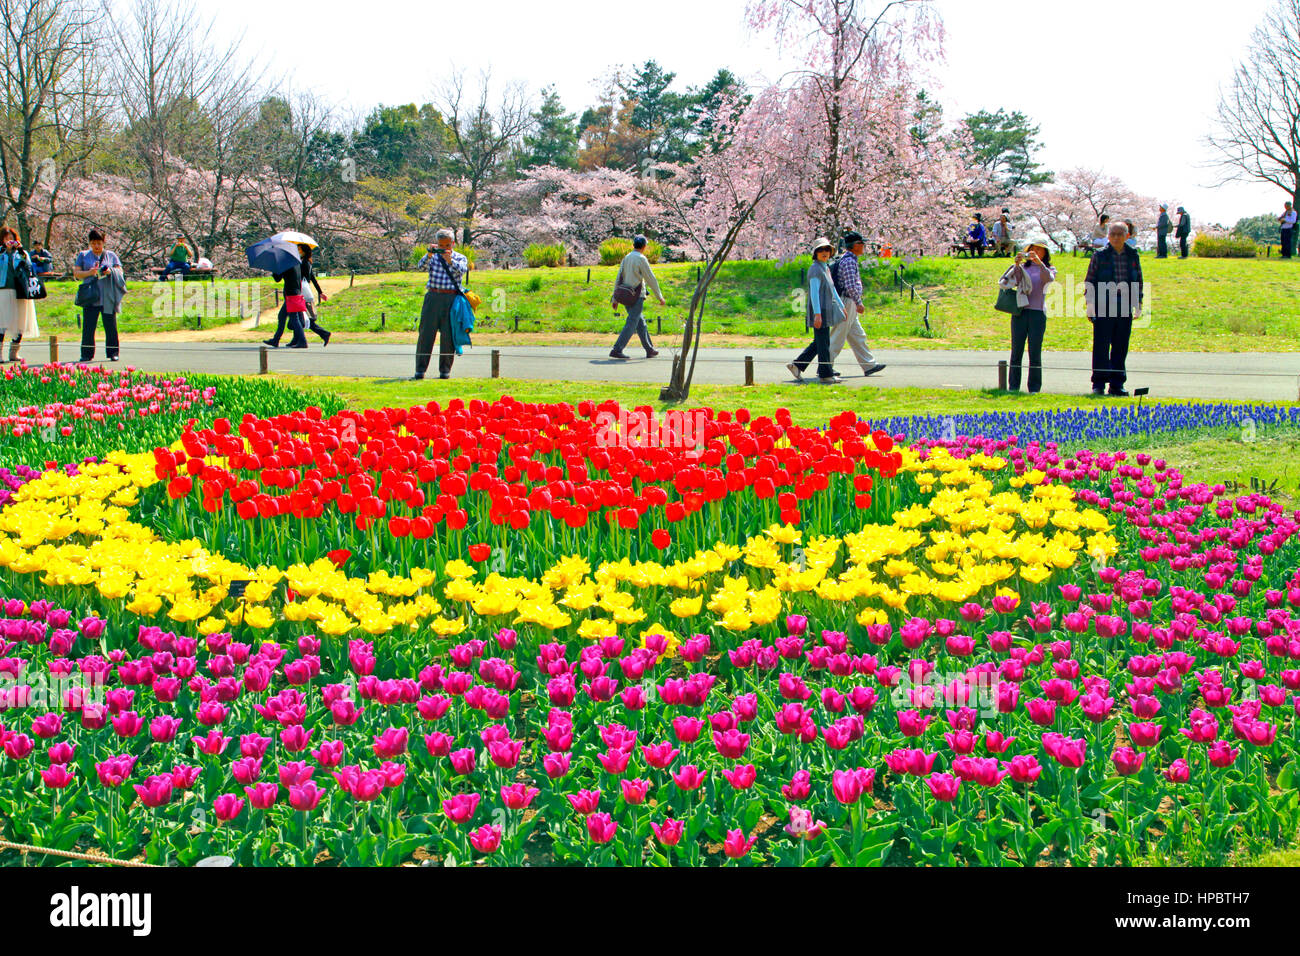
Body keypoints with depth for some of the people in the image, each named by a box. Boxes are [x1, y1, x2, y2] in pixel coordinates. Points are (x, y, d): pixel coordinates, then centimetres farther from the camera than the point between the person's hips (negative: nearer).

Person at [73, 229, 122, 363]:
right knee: (88, 327, -2)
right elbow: (76, 273, 8)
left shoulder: (111, 255, 14)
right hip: (90, 298, 0)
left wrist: (111, 271, -11)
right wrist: (89, 273, -10)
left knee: (110, 326, 0)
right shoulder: (83, 255, 13)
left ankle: (113, 353, 7)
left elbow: (120, 271, 11)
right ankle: (87, 354, 5)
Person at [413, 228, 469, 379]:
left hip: (451, 299, -1)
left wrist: (450, 260, -30)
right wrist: (429, 255, -27)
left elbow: (462, 269, -13)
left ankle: (445, 370, 6)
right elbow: (422, 265, -8)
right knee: (426, 333, -3)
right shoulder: (433, 257, 11)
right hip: (433, 297, 1)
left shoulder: (460, 258, 9)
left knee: (448, 335, -2)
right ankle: (420, 371, -2)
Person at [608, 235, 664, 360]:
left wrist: (615, 299, 12)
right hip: (637, 297, -8)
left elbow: (618, 280, 9)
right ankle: (616, 349, -17)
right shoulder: (641, 259, -11)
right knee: (631, 324, -8)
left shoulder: (626, 258, 9)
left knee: (641, 323, 16)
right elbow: (651, 279, -9)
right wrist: (660, 297, -1)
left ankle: (650, 350, 21)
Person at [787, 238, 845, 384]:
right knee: (823, 343, -4)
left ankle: (796, 365, 17)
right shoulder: (815, 269, -13)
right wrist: (817, 314, -25)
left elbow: (832, 289, 24)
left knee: (819, 343, 13)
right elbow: (814, 292, -20)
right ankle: (825, 375, 1)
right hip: (819, 311, -10)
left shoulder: (826, 268, 16)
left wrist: (842, 306, 24)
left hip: (825, 310, 10)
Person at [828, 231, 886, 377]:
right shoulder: (849, 261, -16)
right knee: (838, 337, -6)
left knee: (858, 337, 11)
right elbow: (850, 286, -22)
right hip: (847, 303, -11)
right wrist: (858, 303, -19)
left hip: (849, 305, 11)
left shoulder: (848, 260, 17)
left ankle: (869, 365, 13)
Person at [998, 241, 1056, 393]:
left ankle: (1034, 388, -1)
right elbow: (1015, 280, -3)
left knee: (1035, 353, -5)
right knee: (1016, 351, -1)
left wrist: (1039, 262, -27)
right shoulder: (1022, 268, 16)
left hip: (1037, 313, -2)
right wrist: (1017, 265, -19)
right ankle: (1013, 387, 2)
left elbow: (1049, 278, -12)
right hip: (1020, 312, 2)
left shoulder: (1048, 269, 12)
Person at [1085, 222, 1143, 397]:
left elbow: (1139, 281, 18)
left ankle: (1117, 384, 12)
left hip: (1125, 308, 3)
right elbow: (1089, 281, 4)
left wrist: (1138, 303, 12)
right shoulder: (1100, 256, 2)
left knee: (1121, 347, 5)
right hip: (1103, 307, -3)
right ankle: (1099, 384, 0)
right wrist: (1090, 304, -3)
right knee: (1101, 346, -4)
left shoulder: (1133, 256, 11)